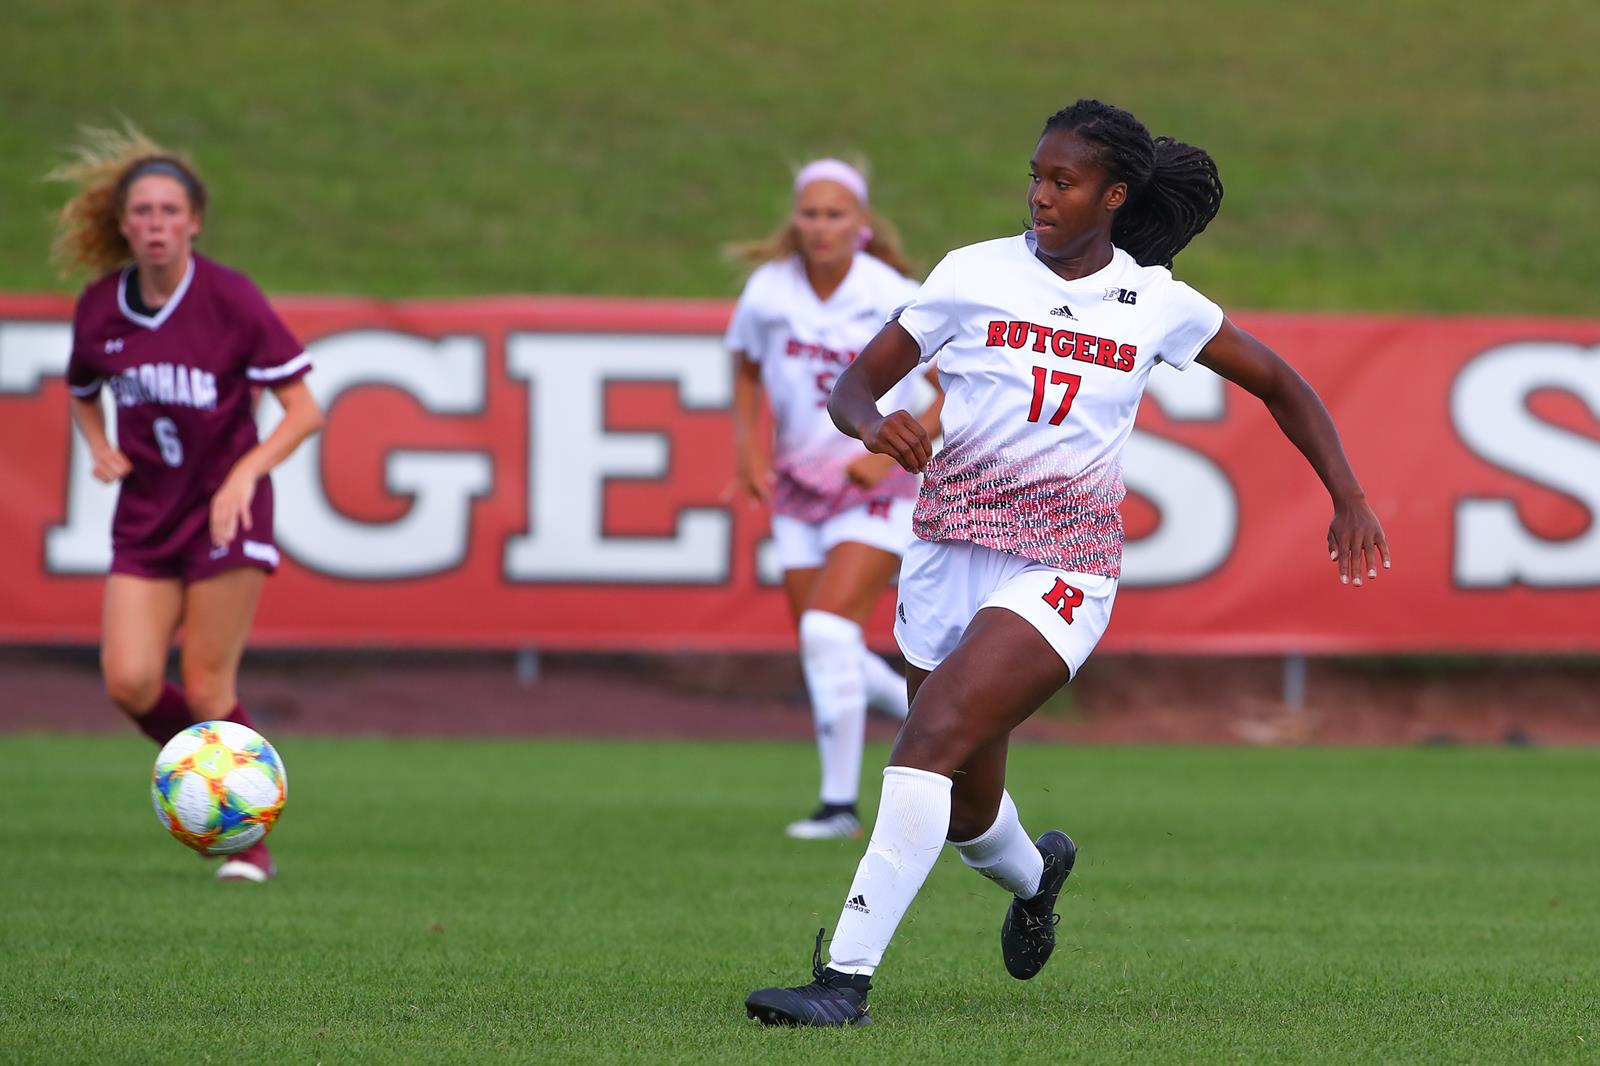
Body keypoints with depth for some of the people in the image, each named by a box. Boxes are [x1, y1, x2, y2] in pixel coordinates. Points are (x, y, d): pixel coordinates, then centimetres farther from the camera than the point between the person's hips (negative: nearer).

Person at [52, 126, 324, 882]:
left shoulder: (232, 300, -13)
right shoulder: (99, 308, 0)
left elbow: (303, 410, -11)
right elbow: (83, 396, 20)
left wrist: (246, 474, -25)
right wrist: (100, 449, -1)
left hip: (225, 510, -4)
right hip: (144, 515, 4)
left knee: (206, 689, -8)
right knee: (129, 682, -10)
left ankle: (251, 840, 10)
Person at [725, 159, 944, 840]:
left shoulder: (895, 299, -13)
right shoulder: (767, 292, -3)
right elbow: (747, 368, 17)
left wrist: (894, 451, -15)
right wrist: (748, 447, 3)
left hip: (877, 487, -5)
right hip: (799, 490, 5)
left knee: (827, 628, -21)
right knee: (825, 655, 5)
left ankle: (840, 802, -15)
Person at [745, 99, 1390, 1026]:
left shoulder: (1157, 303, 3)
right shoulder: (976, 273, 2)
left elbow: (1279, 384, 16)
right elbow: (855, 384, 2)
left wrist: (1348, 498, 9)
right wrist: (872, 421, -22)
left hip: (1064, 566, -3)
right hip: (949, 555, 3)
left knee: (934, 740, -25)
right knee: (965, 810, 13)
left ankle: (847, 975, -27)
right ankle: (1034, 875, 52)